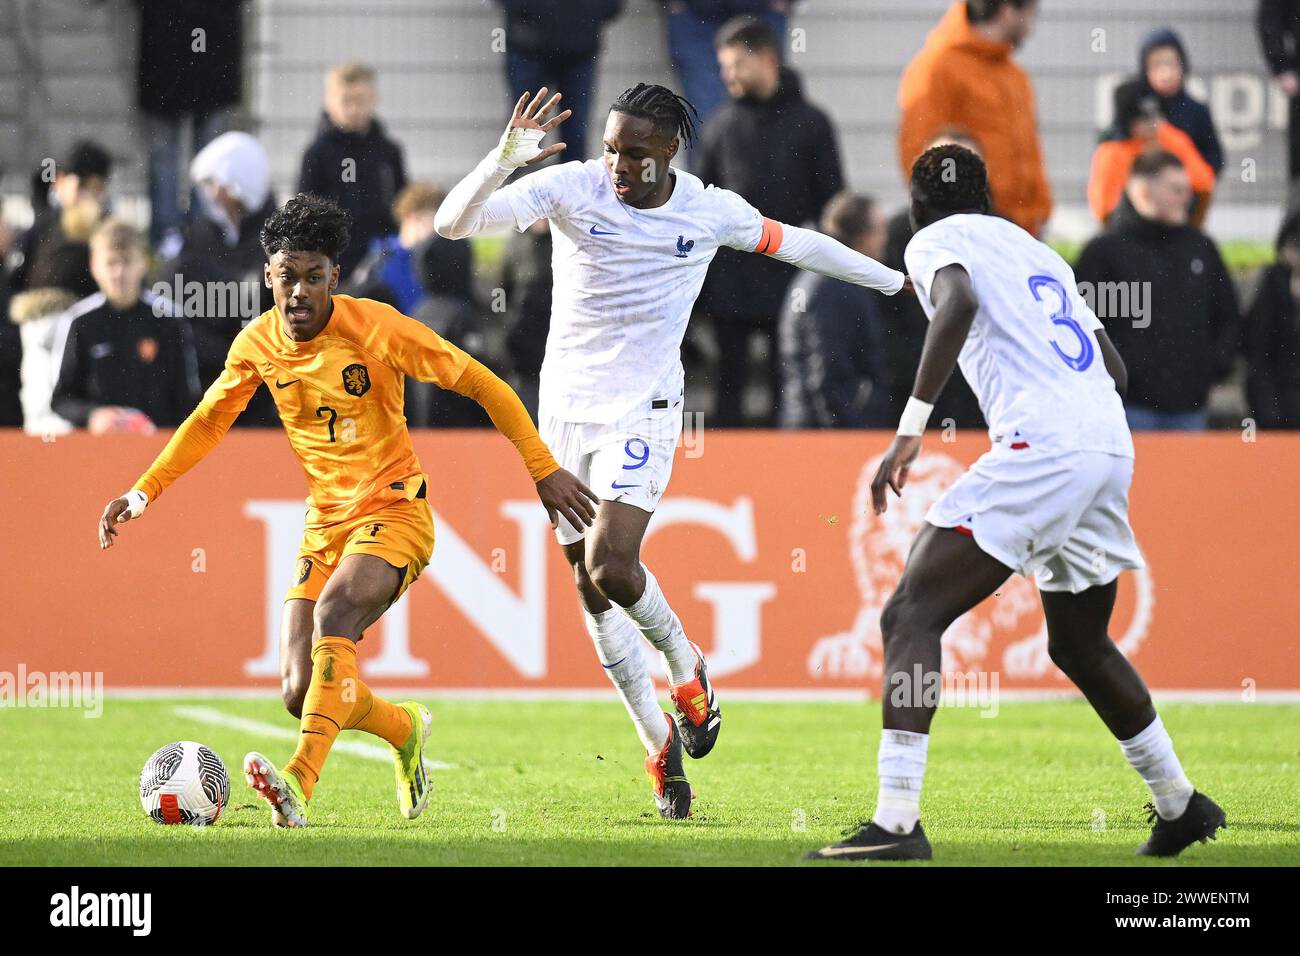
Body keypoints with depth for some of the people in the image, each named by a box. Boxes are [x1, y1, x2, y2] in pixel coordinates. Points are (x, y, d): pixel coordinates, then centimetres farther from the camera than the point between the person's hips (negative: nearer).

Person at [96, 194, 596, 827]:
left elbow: (480, 384, -8)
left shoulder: (375, 329, -15)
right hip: (325, 523, 5)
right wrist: (144, 491, 10)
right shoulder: (258, 344, 0)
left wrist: (544, 471, -9)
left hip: (393, 510, -5)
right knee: (300, 694, -5)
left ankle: (300, 785, -46)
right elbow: (208, 421, 18)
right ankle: (404, 729, 28)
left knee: (333, 612, -34)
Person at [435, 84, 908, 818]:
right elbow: (454, 222, -16)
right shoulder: (570, 188, -9)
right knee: (591, 587, 3)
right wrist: (506, 160, -34)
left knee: (612, 568, -20)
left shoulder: (713, 211, -5)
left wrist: (898, 282, 23)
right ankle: (661, 743, 16)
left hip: (643, 412, -2)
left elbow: (793, 244, 14)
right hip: (565, 407, 2)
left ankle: (687, 667, 9)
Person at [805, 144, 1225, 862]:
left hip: (1039, 446, -8)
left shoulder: (935, 241, 7)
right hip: (1113, 449, 8)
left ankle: (896, 823, -23)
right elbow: (1114, 369, 30)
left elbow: (959, 303, -17)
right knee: (1078, 643, 27)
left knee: (910, 618, -9)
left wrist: (909, 430, -20)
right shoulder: (1039, 252, 29)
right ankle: (1179, 806, 34)